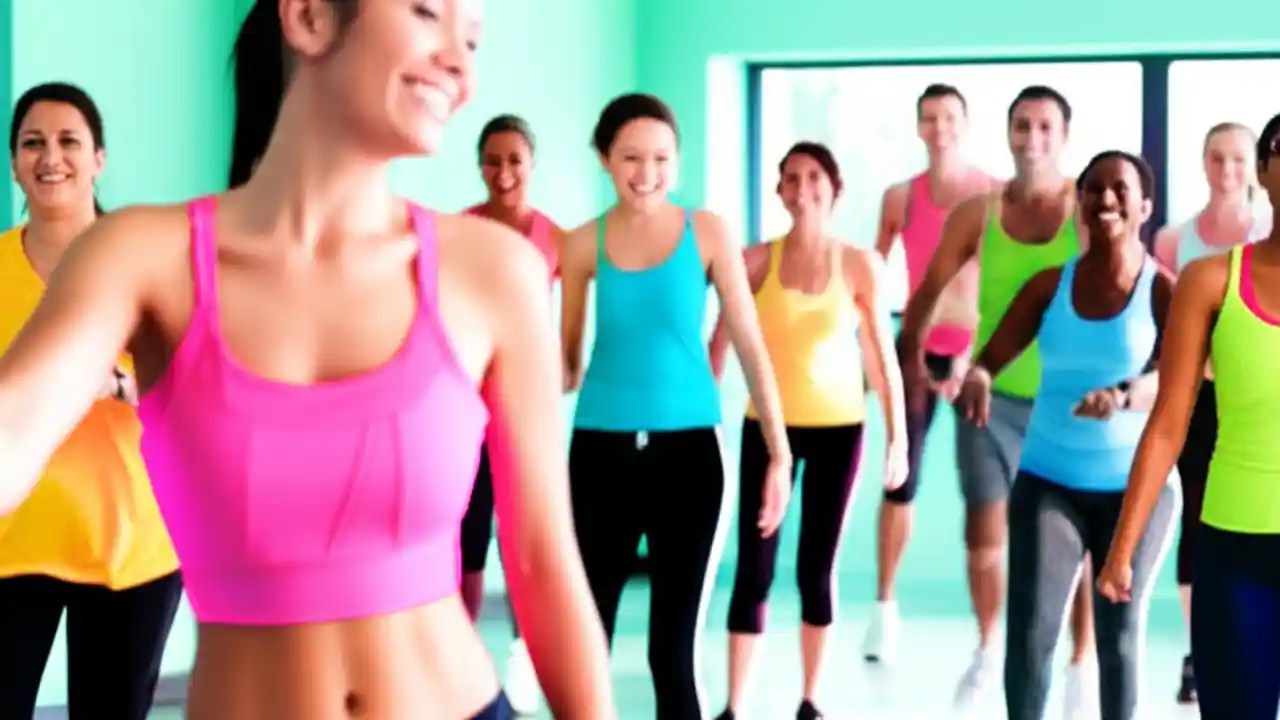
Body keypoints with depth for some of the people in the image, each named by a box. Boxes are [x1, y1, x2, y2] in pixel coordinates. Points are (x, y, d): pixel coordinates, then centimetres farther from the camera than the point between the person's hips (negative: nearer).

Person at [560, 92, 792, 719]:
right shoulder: (584, 243, 2)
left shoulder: (707, 232, 0)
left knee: (673, 647, 2)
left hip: (687, 449, -1)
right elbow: (565, 365, 10)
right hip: (600, 451, 1)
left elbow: (749, 344, 0)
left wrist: (779, 452, -5)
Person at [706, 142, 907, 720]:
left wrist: (898, 436, -3)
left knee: (816, 568, 7)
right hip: (767, 426, 0)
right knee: (754, 569, -3)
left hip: (838, 428, 0)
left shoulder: (858, 266, -2)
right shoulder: (755, 261, -3)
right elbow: (720, 345, 0)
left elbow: (882, 356, 0)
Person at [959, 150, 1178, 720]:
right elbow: (992, 357, -4)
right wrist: (975, 378, -28)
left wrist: (1123, 396, -43)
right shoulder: (1050, 285, 2)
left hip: (1137, 485, -1)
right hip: (1048, 481, 2)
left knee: (1119, 633, 8)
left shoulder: (1165, 291, -6)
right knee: (1029, 630, -5)